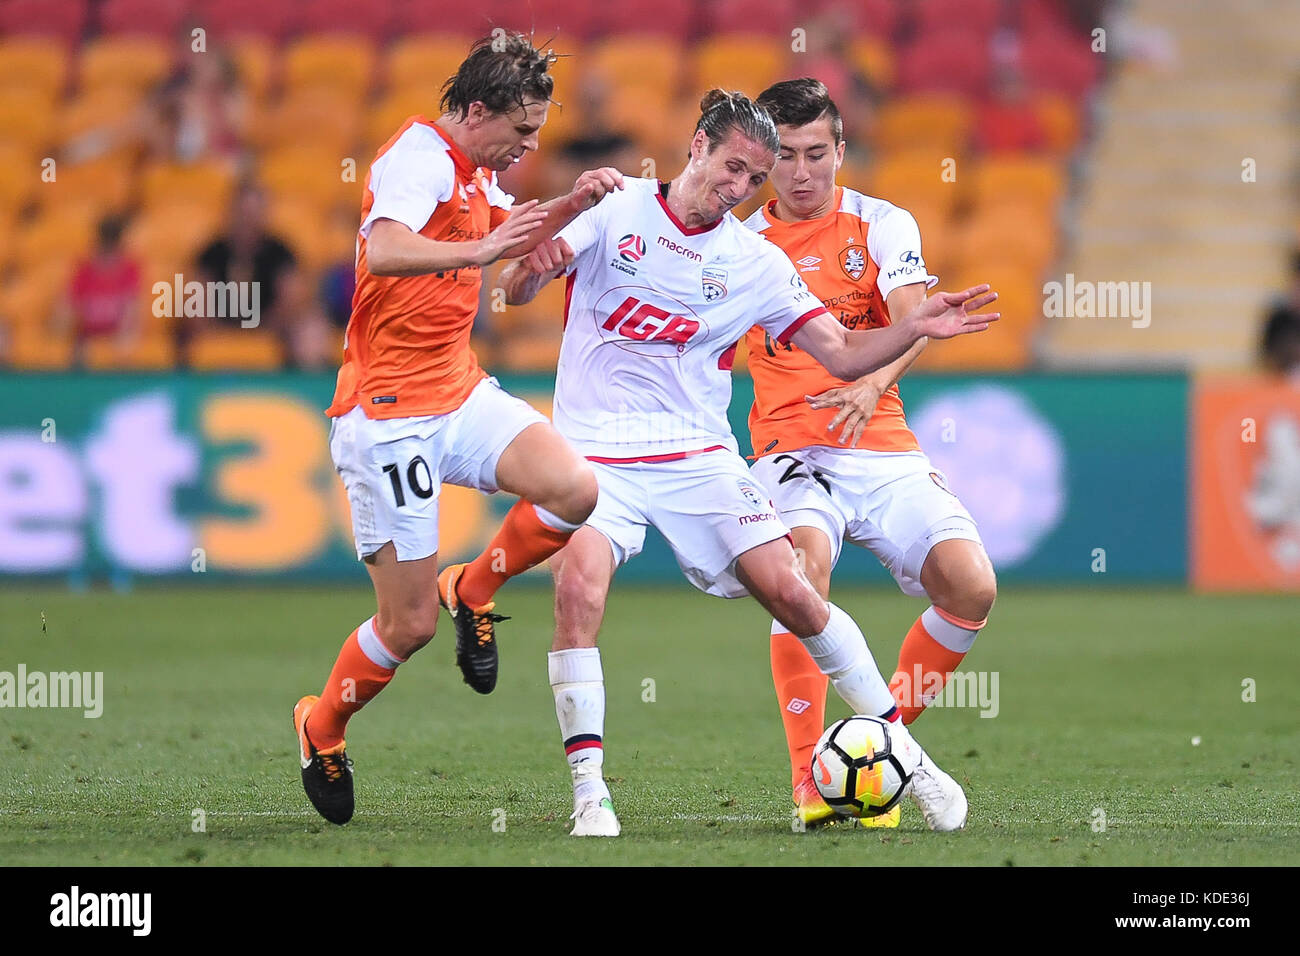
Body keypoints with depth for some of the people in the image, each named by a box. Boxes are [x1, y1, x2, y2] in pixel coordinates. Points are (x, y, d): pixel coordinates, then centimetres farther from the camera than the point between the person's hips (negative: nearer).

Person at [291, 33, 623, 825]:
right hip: (388, 414, -8)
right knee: (410, 624, -5)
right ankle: (322, 729, 23)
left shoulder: (475, 171, 11)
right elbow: (385, 251, -38)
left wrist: (572, 206, 15)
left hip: (459, 393, 8)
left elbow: (511, 236, 33)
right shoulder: (419, 159, -17)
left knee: (574, 489, -19)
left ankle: (474, 592, 8)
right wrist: (480, 250, -51)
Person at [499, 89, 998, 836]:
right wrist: (538, 262, -28)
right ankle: (589, 794, -20)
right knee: (579, 585, -26)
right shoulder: (614, 213, 0)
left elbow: (844, 353, 7)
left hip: (698, 457, 2)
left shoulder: (757, 263, 7)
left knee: (790, 591, -8)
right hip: (596, 456, -2)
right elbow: (516, 291, -5)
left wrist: (916, 327, -10)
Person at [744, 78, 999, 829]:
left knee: (972, 588, -17)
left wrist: (873, 383, -30)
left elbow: (912, 324, -9)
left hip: (883, 446, 2)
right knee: (805, 560, -33)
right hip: (791, 450, -2)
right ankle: (810, 781, -29)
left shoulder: (883, 225, 5)